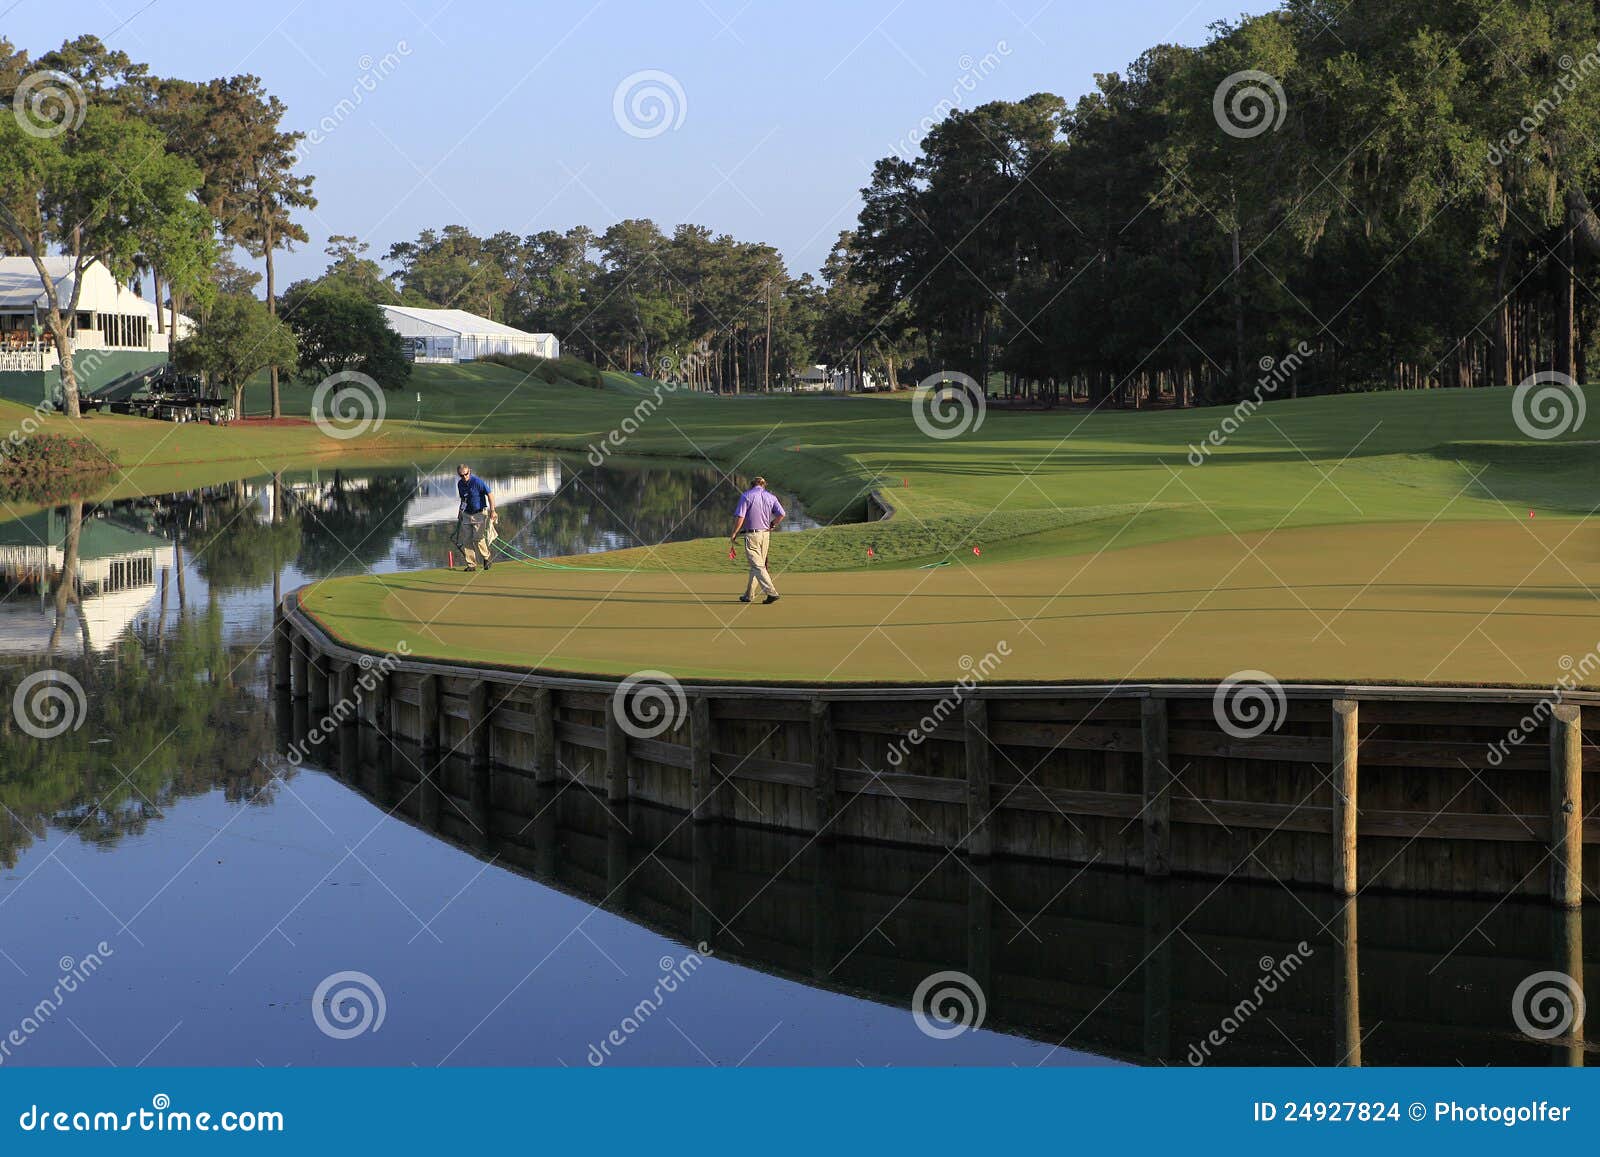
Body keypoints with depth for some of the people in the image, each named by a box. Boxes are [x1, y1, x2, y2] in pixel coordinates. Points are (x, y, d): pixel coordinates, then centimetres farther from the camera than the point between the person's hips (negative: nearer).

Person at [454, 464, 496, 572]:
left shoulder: (477, 482, -15)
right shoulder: (460, 484, 6)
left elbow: (490, 494, -13)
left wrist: (492, 510, -19)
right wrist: (460, 513, 23)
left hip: (479, 514, -6)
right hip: (466, 514, 6)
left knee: (478, 539, -12)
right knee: (466, 540, -1)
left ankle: (487, 558, 12)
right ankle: (471, 565, 5)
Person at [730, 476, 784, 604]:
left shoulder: (746, 496, -5)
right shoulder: (771, 497, 7)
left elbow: (740, 516, -13)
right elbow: (782, 514, -3)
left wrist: (734, 534, -4)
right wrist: (771, 526, 12)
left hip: (752, 535, -5)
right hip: (765, 535, 5)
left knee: (757, 566, -7)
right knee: (758, 564, 15)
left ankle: (771, 592, -20)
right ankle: (749, 595, 21)